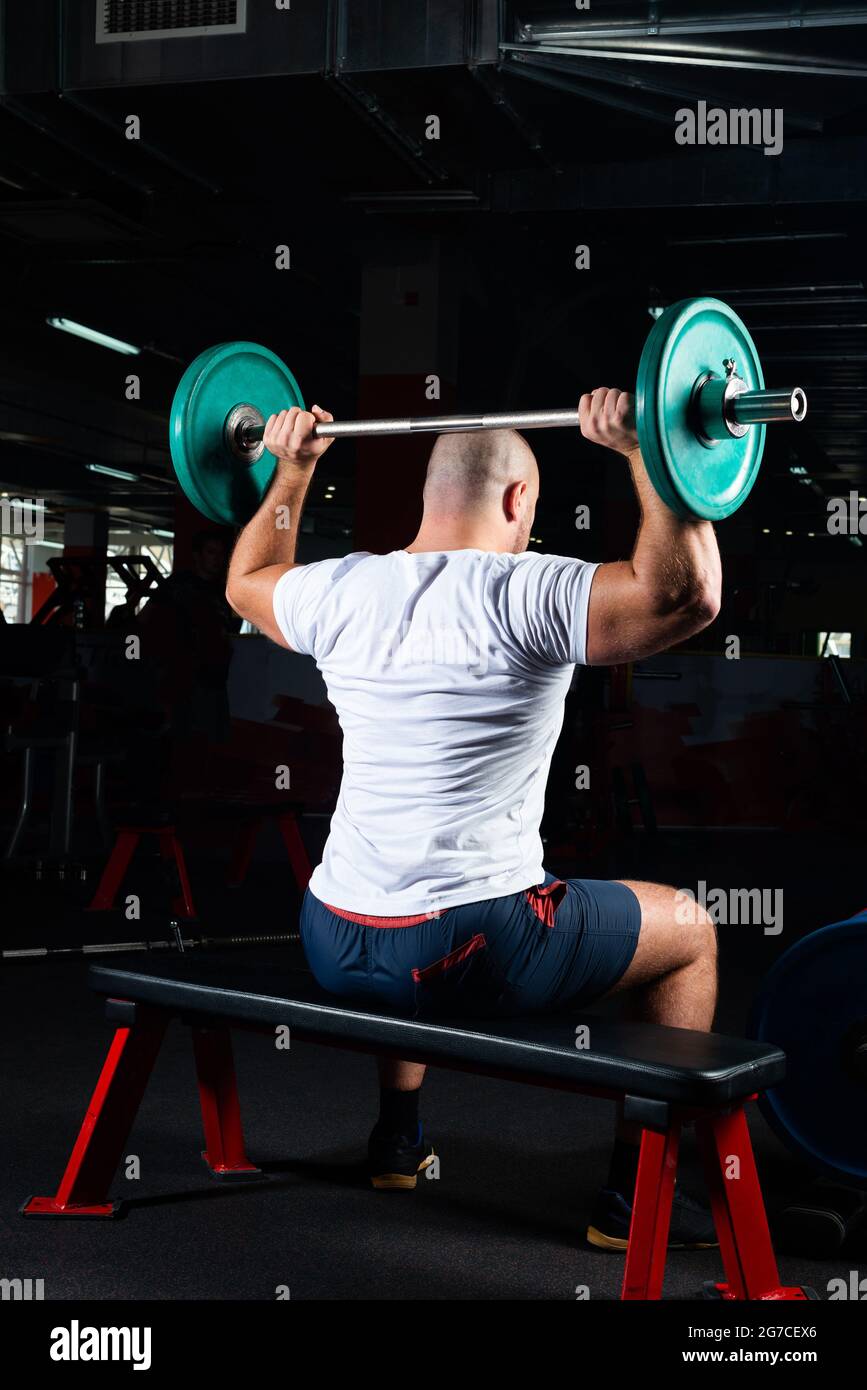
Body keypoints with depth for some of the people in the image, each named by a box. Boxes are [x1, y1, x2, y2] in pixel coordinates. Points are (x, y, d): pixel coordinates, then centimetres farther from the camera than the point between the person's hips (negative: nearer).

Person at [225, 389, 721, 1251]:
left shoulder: (341, 592, 5)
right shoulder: (522, 596, -13)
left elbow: (246, 583, 27)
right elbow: (686, 595, -25)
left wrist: (292, 470, 32)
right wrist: (645, 454, -17)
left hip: (334, 950, 6)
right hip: (469, 959, -6)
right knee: (688, 933, 17)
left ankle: (396, 1138, 47)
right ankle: (636, 1194, 20)